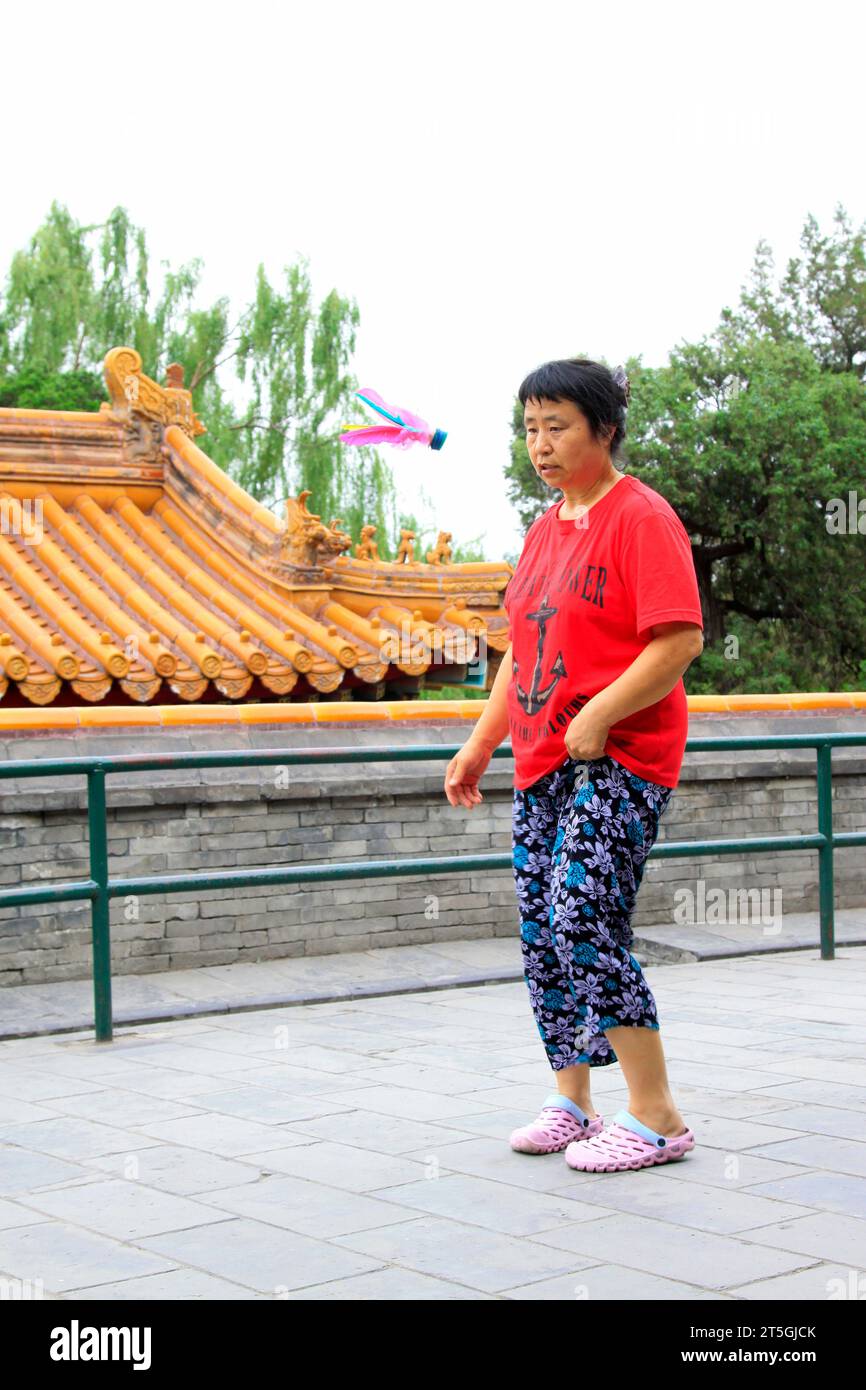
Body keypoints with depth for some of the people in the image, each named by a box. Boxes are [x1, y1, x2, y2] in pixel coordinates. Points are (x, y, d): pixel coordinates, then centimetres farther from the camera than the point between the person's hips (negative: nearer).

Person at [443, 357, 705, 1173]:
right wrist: (480, 744, 17)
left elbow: (680, 639, -18)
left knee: (585, 924, -15)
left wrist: (597, 716, -22)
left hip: (618, 762, -8)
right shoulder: (545, 529, 16)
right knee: (540, 933, 8)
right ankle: (571, 1104, 20)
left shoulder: (641, 517, -9)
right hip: (542, 766, 8)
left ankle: (656, 1119, -6)